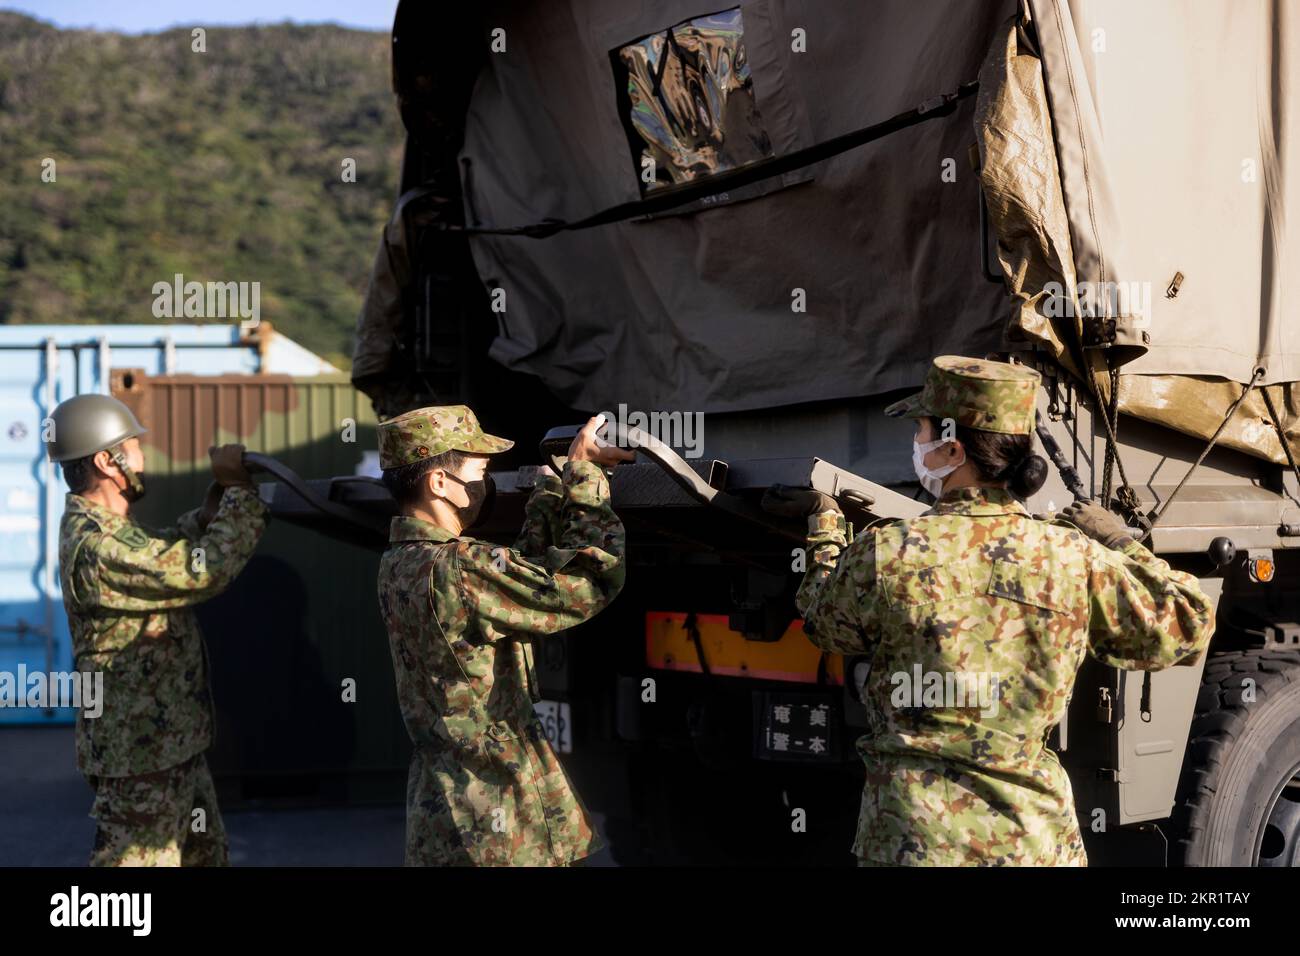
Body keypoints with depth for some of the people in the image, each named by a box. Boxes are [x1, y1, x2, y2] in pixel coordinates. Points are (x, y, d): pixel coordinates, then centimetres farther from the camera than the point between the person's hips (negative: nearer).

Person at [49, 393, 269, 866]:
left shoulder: (101, 529, 8)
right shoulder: (97, 549, -25)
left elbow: (178, 545, 16)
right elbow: (205, 570, -26)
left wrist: (220, 494, -1)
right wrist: (238, 489, -15)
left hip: (173, 742, 11)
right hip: (139, 755, -11)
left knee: (206, 856, 21)